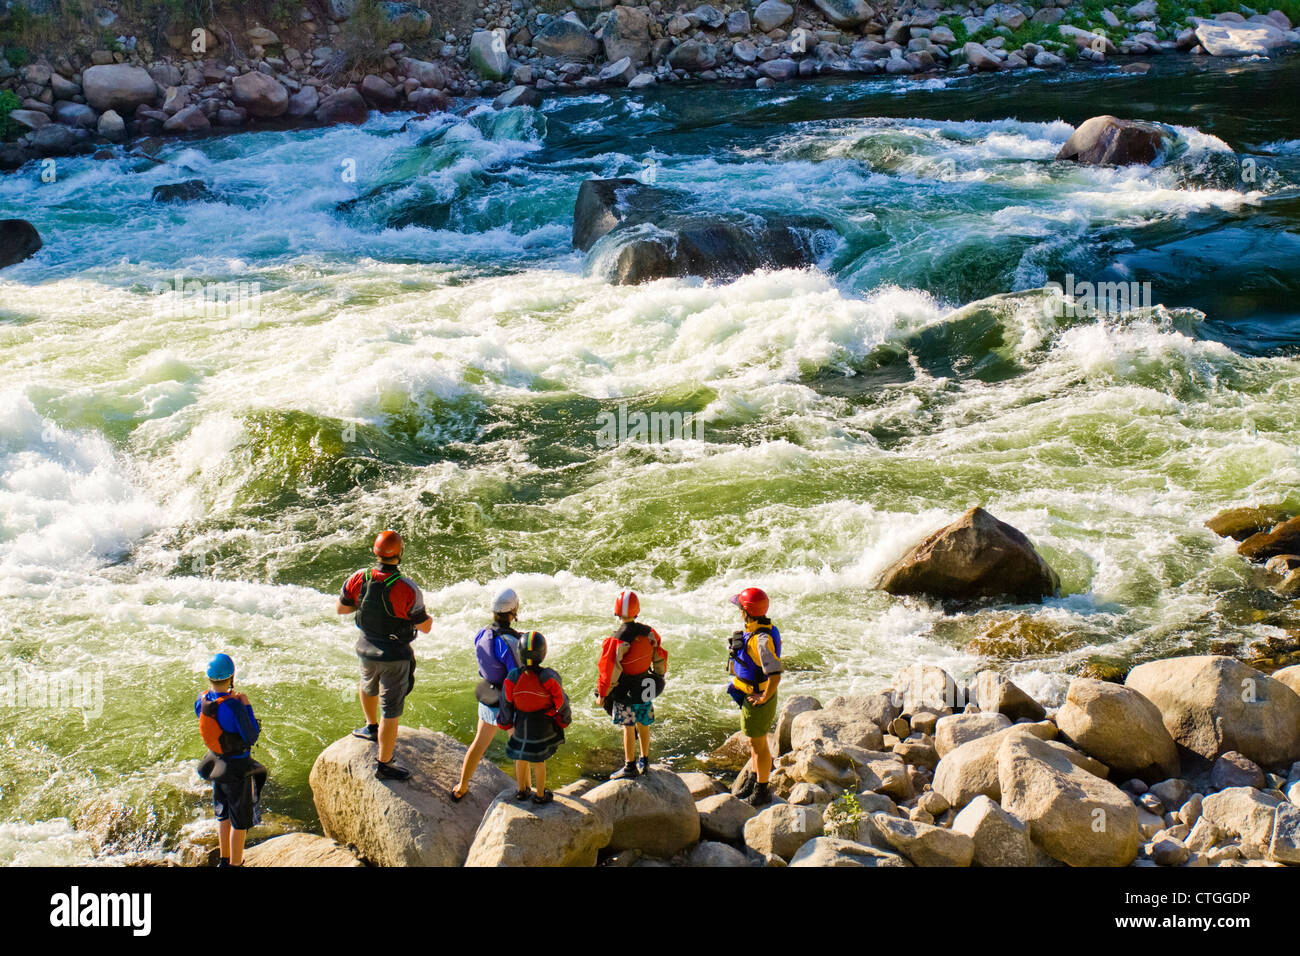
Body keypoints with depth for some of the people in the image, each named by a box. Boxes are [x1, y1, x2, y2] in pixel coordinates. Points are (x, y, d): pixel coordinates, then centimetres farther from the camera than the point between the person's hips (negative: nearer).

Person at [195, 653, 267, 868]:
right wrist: (247, 707, -16)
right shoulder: (234, 706, -30)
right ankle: (235, 864, 19)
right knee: (240, 818, 10)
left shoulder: (201, 701, -10)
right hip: (237, 767, -7)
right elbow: (252, 737, -21)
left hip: (216, 761, 7)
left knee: (223, 814, 24)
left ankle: (225, 859, 38)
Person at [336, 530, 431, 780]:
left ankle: (372, 727, 59)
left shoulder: (359, 579, -13)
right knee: (391, 712, 8)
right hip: (394, 658, -5)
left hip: (366, 650, 5)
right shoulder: (407, 589, -27)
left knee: (368, 686, 37)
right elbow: (425, 627, -17)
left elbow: (341, 608, 4)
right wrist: (428, 615, 6)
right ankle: (384, 764, 19)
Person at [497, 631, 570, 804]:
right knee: (539, 759, 17)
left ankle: (521, 790, 39)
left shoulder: (513, 677, -20)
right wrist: (564, 720, 7)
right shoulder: (548, 678, -27)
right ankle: (540, 795, 30)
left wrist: (506, 723, 12)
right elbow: (561, 701, -14)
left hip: (522, 725, 2)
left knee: (521, 756, 23)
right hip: (545, 725, -2)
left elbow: (506, 704, -6)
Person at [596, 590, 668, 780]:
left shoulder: (615, 641, -21)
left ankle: (630, 766, 14)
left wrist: (602, 693, -5)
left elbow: (608, 670, -17)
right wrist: (658, 678, 22)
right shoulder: (649, 633, -6)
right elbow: (660, 658, 6)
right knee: (644, 725, 17)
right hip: (647, 690, 5)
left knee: (628, 728, 6)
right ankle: (644, 761, 30)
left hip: (625, 692, -5)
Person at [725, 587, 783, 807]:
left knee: (759, 745, 4)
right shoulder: (752, 631, 2)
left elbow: (775, 675, -36)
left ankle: (761, 793, 16)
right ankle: (754, 782, 39)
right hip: (749, 695, 10)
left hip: (757, 700, -10)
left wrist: (763, 698, -23)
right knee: (753, 741, 23)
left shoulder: (761, 639, -30)